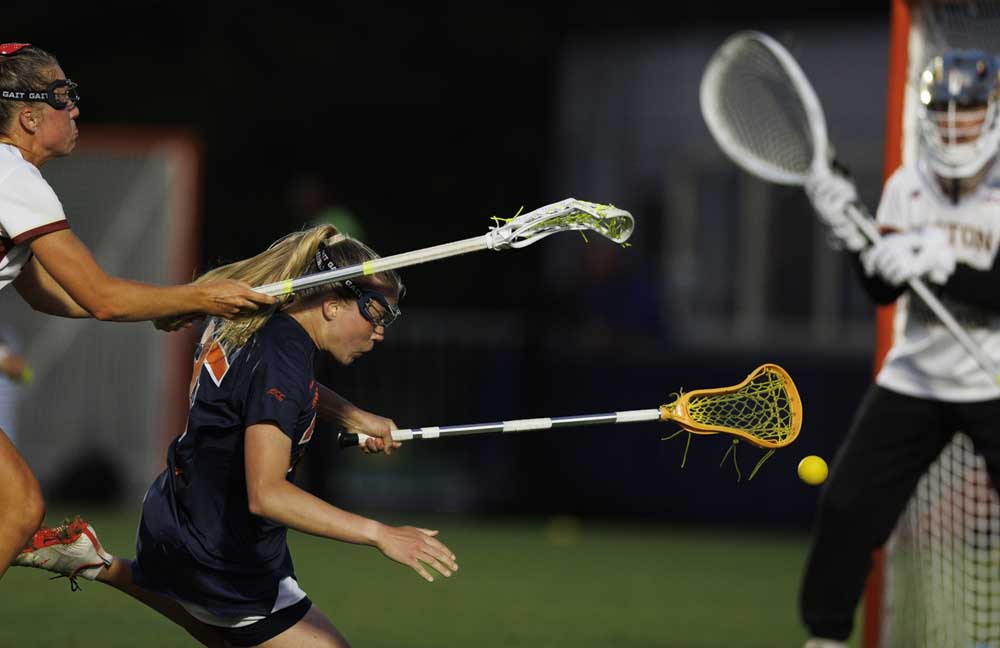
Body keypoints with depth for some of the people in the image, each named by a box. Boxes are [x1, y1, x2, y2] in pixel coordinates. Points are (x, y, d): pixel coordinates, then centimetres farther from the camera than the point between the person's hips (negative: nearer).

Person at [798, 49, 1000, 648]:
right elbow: (884, 290, -1)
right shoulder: (906, 188, 2)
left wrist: (936, 265, -34)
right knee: (847, 508, -2)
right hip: (914, 379, 4)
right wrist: (855, 237, -18)